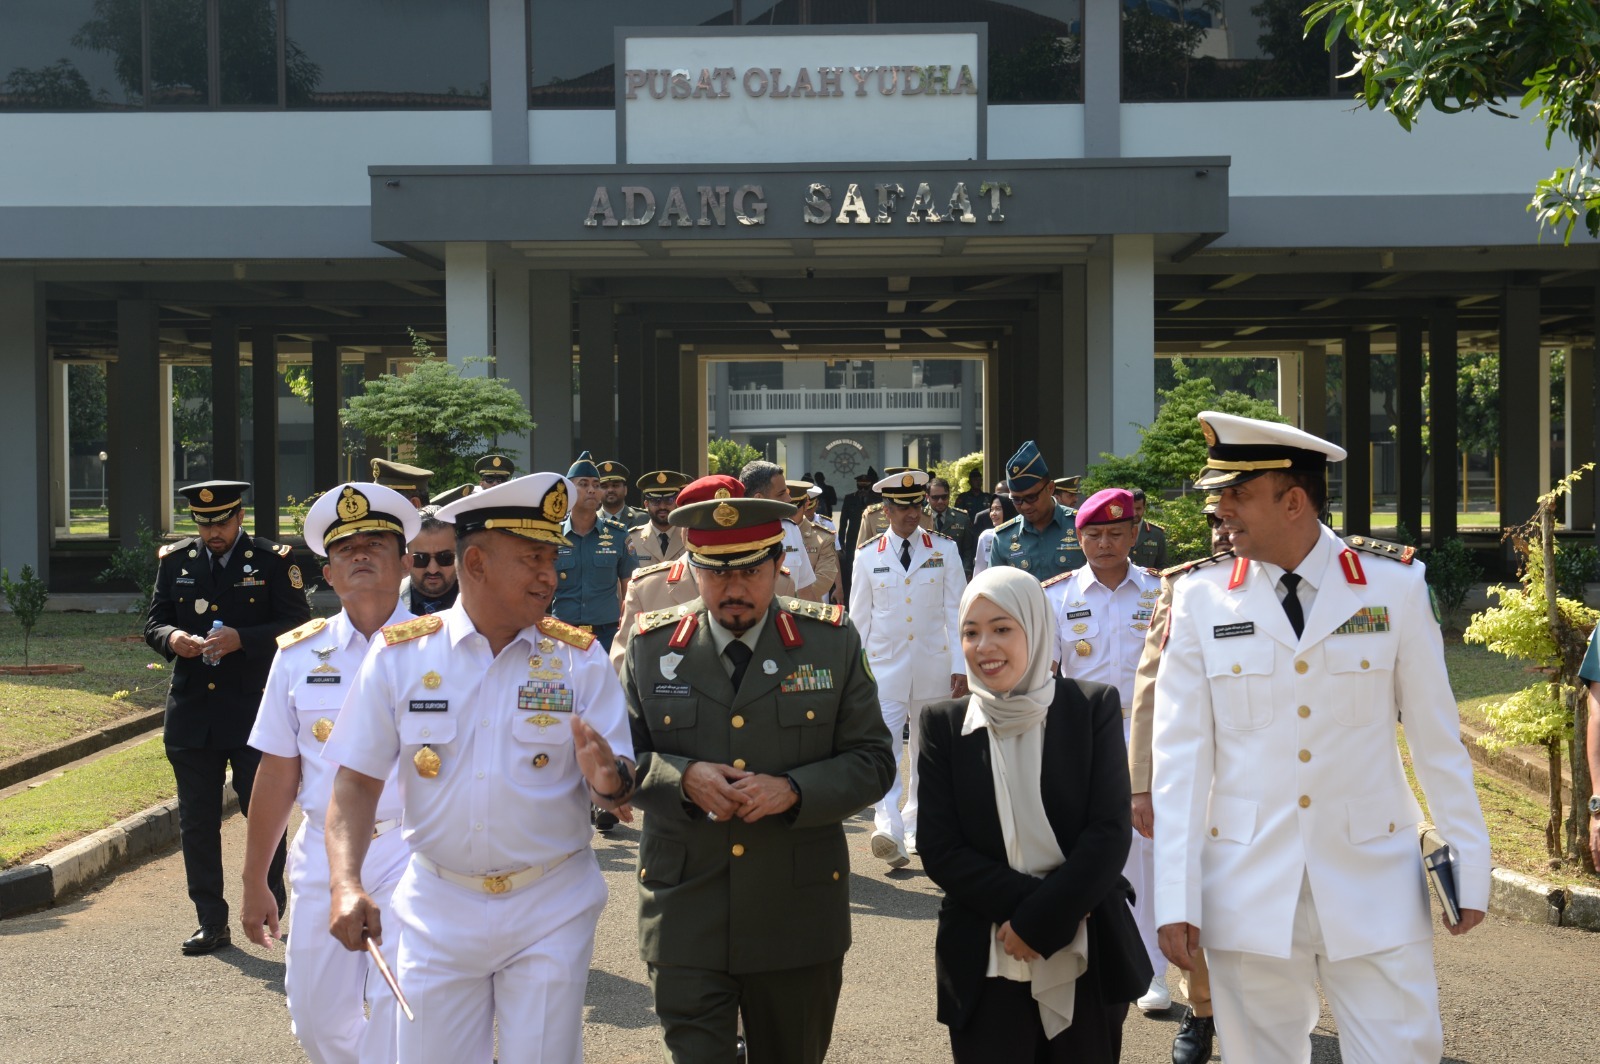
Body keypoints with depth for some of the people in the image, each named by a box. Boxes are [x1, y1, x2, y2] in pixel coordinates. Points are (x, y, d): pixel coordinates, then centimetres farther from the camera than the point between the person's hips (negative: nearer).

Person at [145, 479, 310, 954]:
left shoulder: (273, 561, -2)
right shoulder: (175, 560, 9)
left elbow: (297, 623, -7)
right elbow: (154, 622, 10)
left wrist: (242, 639, -21)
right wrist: (171, 638, -14)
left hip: (253, 708, -3)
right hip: (191, 713, 3)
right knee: (197, 822, 6)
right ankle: (212, 922, 15)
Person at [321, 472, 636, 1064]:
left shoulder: (580, 658, -3)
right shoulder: (399, 654, -3)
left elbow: (624, 781, -5)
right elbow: (357, 781, -1)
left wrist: (609, 782, -29)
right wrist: (346, 885, -15)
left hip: (551, 909, 0)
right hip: (438, 908, 1)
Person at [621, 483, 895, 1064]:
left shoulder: (832, 641, -1)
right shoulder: (651, 647, 0)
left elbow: (872, 760, 0)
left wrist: (793, 791, -18)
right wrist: (682, 776, -16)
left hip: (799, 922, 1)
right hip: (685, 922, -1)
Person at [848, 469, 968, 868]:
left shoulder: (945, 549, 2)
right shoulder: (868, 556, 3)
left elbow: (956, 610, 1)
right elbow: (859, 618, 7)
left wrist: (961, 666, -5)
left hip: (935, 666, 1)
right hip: (885, 666, -1)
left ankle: (917, 828, 24)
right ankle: (888, 830, -26)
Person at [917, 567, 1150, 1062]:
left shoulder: (1092, 708, -1)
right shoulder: (944, 724, 2)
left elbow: (1109, 834, -7)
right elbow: (939, 850, -3)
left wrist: (1037, 921, -13)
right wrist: (1022, 901, -15)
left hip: (1087, 963, 0)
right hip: (986, 970, 0)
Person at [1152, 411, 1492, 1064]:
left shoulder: (1395, 588, -3)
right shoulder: (1201, 600, -2)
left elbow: (1436, 737, 3)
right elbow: (1180, 755, -2)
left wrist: (1470, 866, 4)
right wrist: (1175, 900, -6)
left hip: (1373, 884, 0)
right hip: (1249, 887, 1)